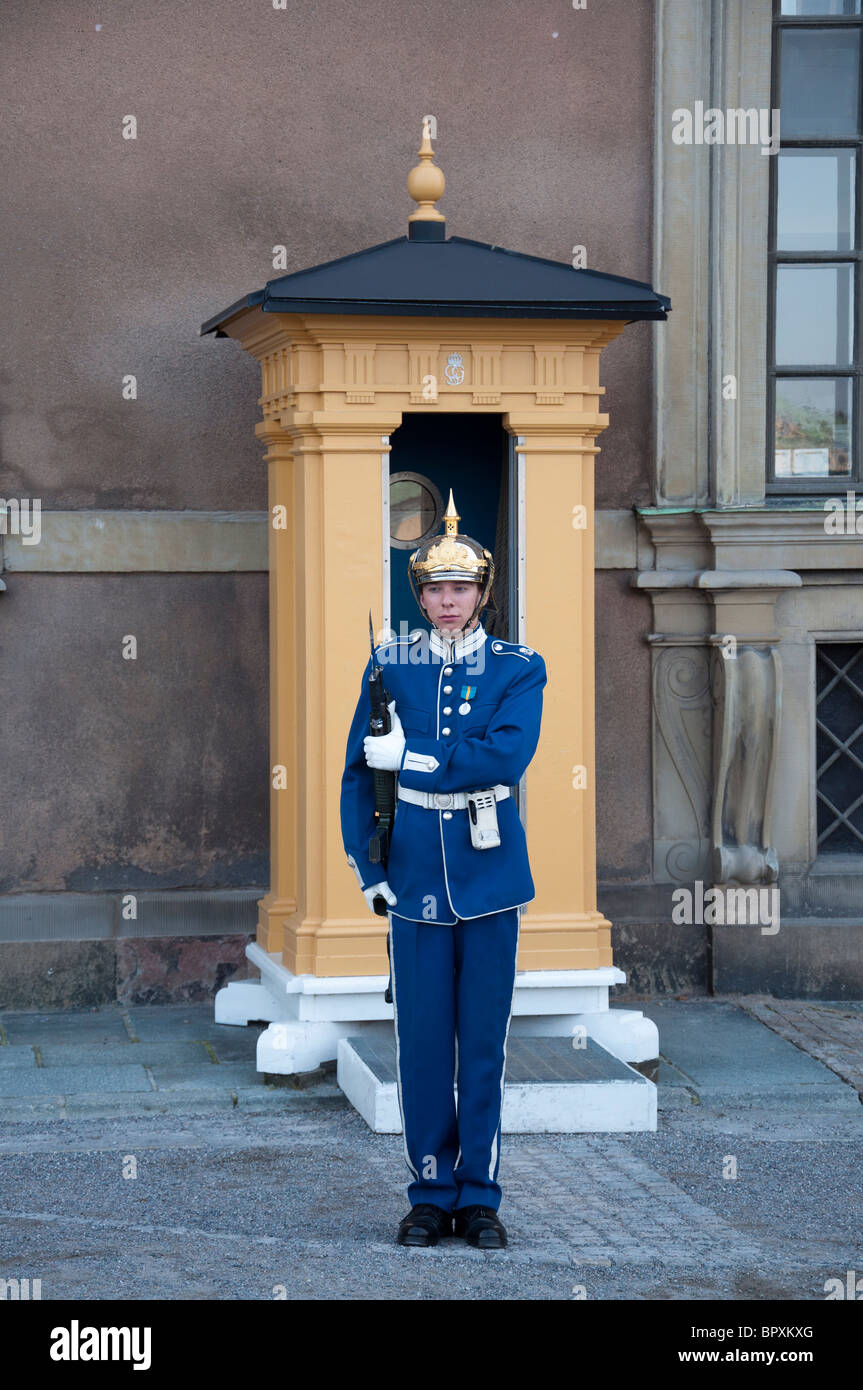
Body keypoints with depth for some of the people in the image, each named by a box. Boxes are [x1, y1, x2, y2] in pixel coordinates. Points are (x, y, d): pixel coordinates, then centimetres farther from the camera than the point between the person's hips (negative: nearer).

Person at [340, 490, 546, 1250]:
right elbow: (360, 769, 7)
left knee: (485, 1043, 4)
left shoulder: (519, 669, 1)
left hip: (490, 875, -1)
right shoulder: (389, 666, 6)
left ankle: (479, 1195, 13)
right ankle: (430, 1194, 14)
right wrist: (367, 865, -1)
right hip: (417, 880, 1)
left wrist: (410, 756, -15)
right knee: (423, 1040, 3)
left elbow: (506, 756, -14)